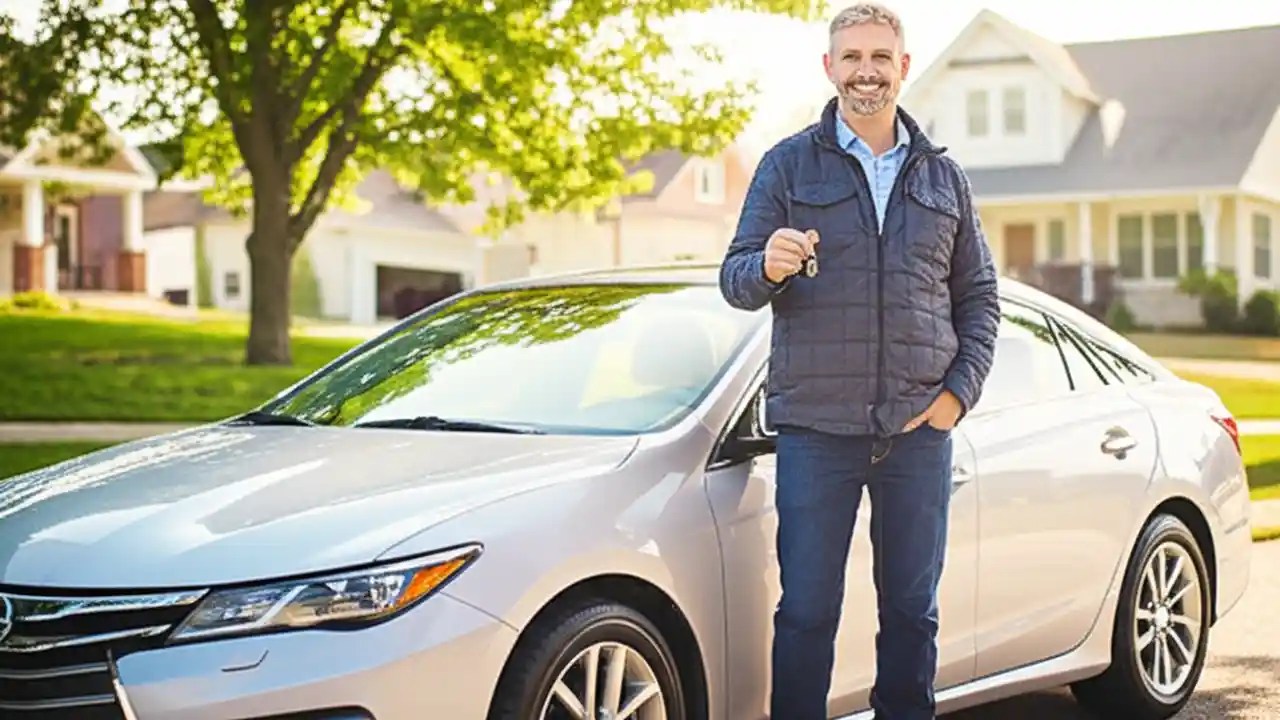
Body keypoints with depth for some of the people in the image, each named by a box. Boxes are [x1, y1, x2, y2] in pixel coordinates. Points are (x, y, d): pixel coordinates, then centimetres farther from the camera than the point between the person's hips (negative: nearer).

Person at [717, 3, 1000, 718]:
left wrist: (959, 391, 1)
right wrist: (767, 267, -23)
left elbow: (980, 296, 15)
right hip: (815, 428, -2)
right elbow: (735, 280, 1)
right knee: (807, 610, 0)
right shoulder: (788, 165, 5)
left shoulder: (944, 176, 12)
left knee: (913, 607, 9)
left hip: (920, 429, 2)